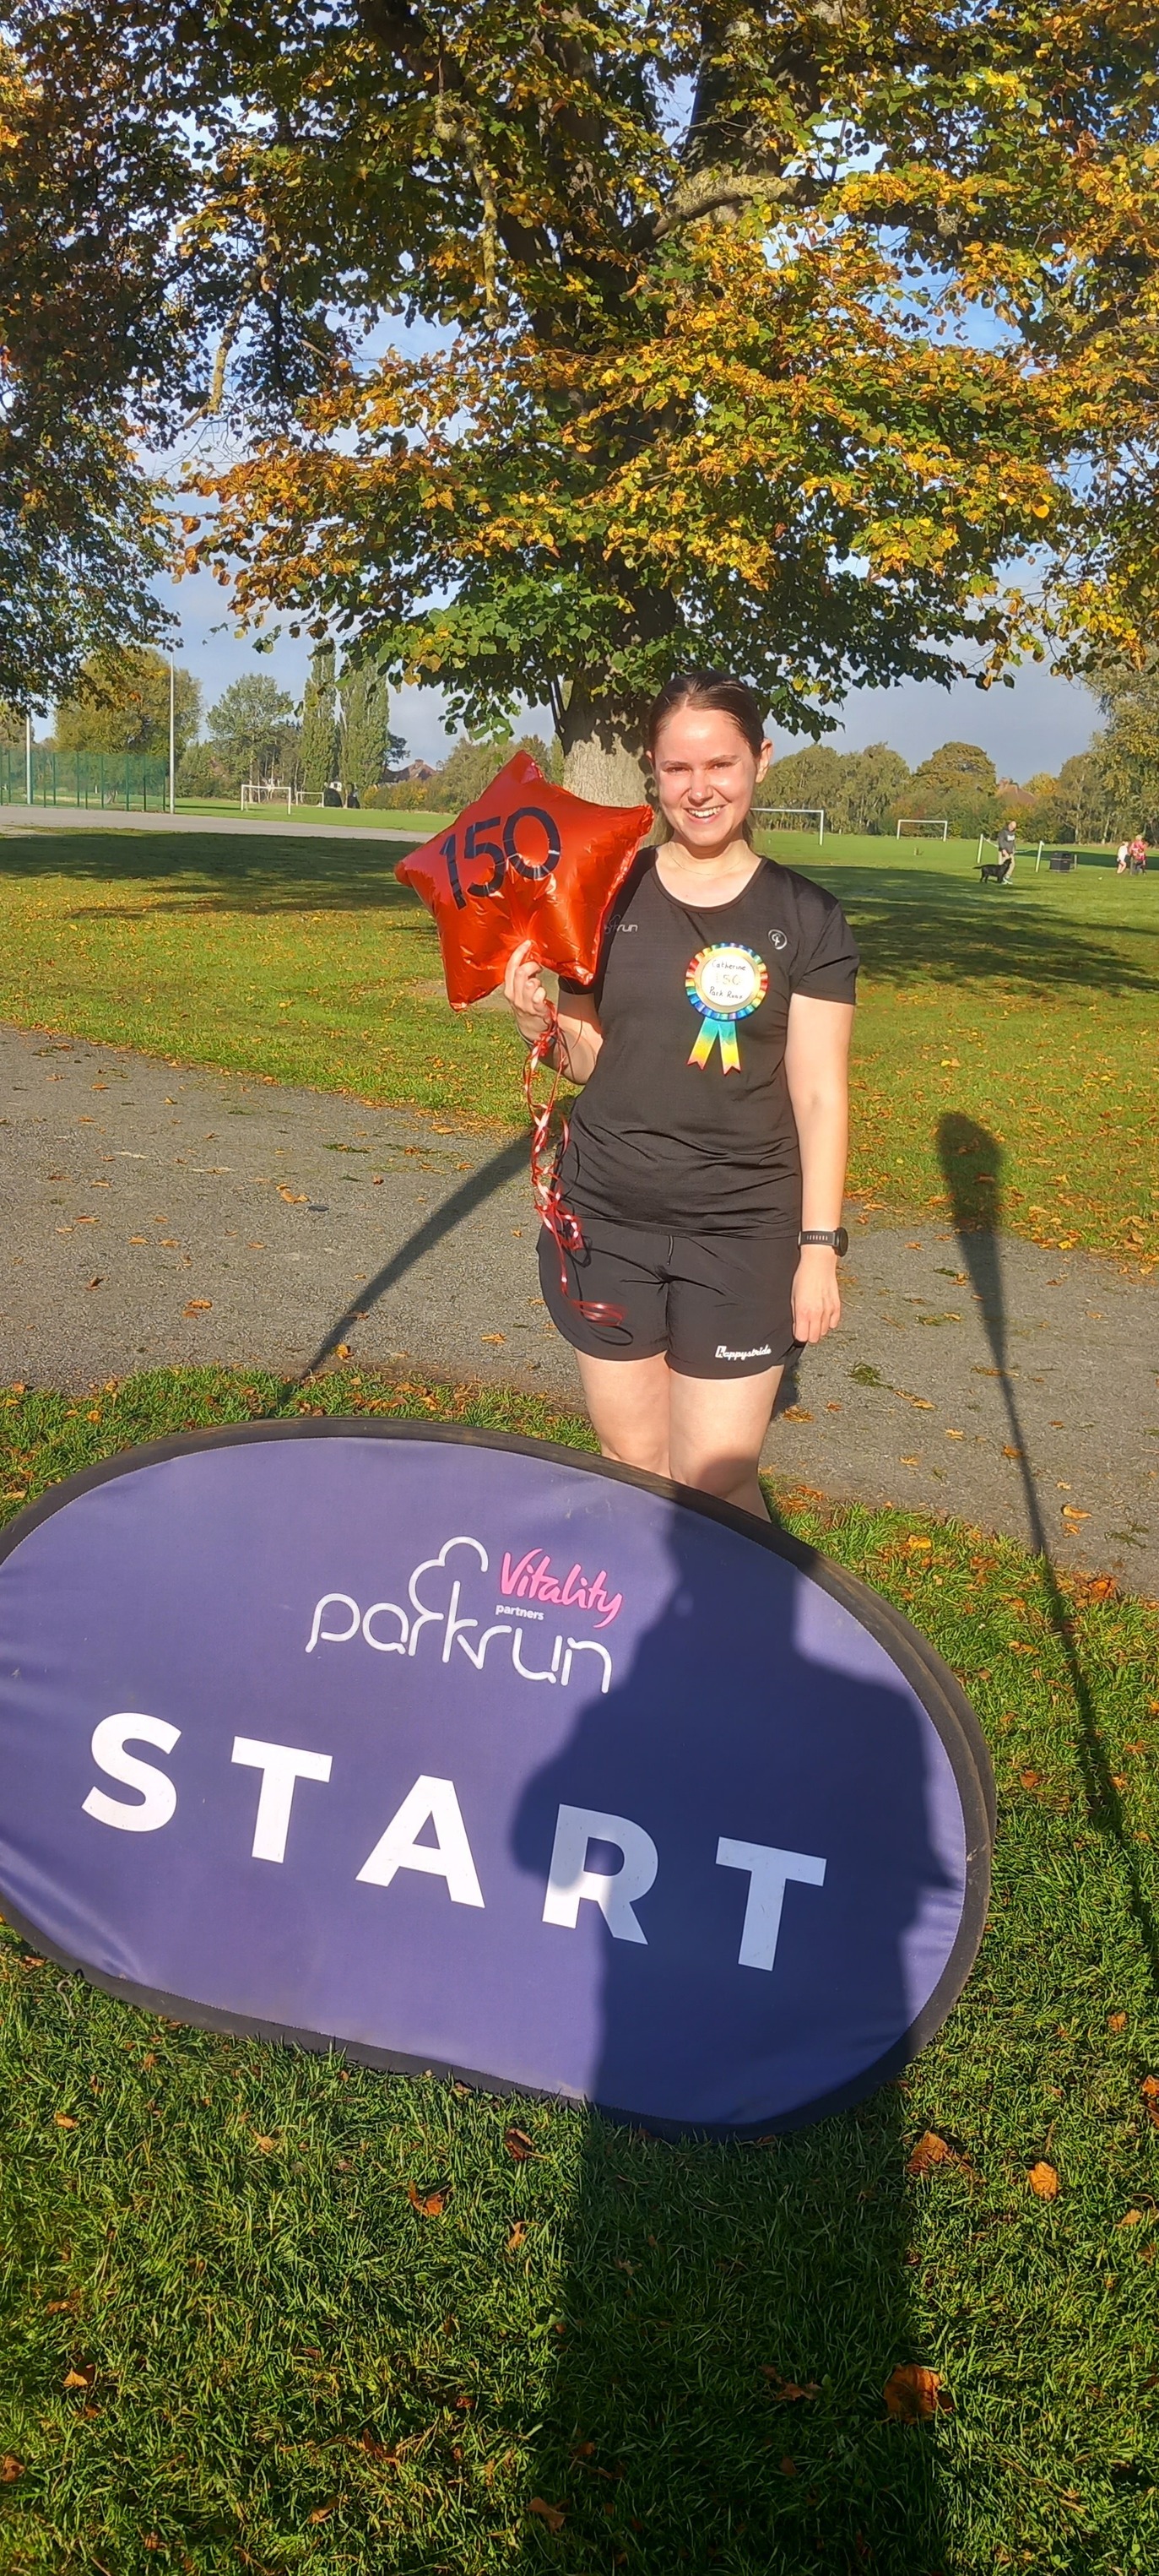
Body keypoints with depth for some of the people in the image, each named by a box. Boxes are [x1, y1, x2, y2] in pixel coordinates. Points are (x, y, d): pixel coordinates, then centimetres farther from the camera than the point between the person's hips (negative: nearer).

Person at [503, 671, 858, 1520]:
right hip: (605, 1223, 2)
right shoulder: (607, 897, 2)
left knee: (717, 1482, -2)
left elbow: (820, 1094, -2)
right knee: (632, 1464, 11)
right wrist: (541, 1022, -12)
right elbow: (590, 1059, 9)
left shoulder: (805, 918, -3)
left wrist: (819, 1246, -5)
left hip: (742, 1232, -2)